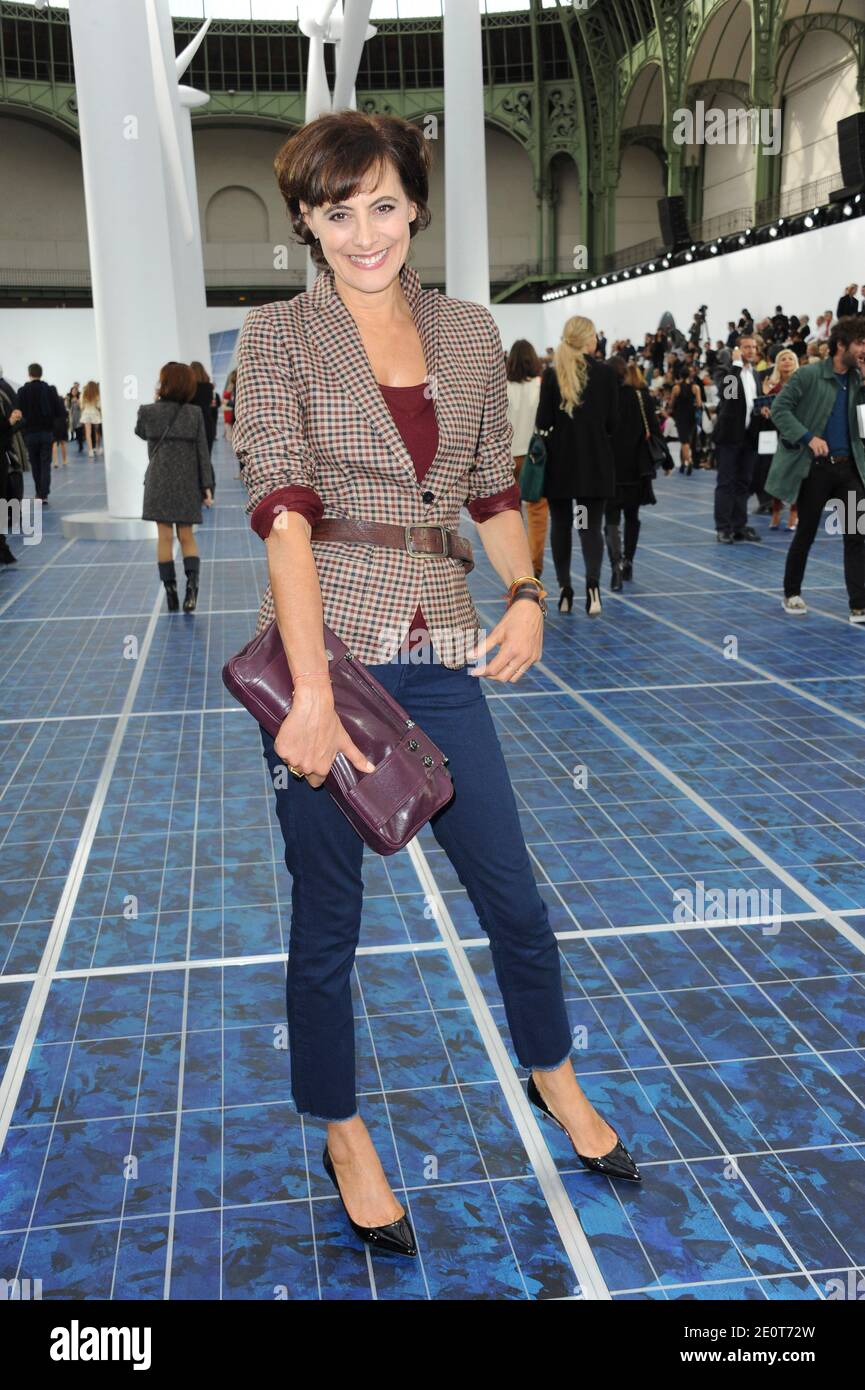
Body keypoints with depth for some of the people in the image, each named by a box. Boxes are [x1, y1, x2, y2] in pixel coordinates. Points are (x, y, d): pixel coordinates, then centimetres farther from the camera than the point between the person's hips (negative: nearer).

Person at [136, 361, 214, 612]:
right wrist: (207, 485, 0)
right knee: (187, 536, 9)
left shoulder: (148, 412, -6)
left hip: (160, 482, -1)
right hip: (188, 482, 2)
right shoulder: (195, 413, -3)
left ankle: (171, 591, 4)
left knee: (164, 536, 4)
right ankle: (192, 583, -13)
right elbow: (202, 451, -3)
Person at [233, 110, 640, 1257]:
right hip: (324, 649, -3)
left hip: (440, 656, 4)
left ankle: (554, 1077, 42)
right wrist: (315, 692, -24)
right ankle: (343, 1138, 34)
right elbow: (284, 509, -14)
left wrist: (527, 593, -1)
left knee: (515, 898, 13)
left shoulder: (470, 334, 11)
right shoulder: (281, 335, -1)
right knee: (327, 919, 10)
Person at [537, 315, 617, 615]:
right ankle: (592, 583, -21)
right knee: (592, 525, 1)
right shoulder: (605, 372, -3)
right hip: (596, 460, 0)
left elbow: (543, 421, -5)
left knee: (560, 524, 11)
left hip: (560, 459, 0)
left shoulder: (552, 373, -4)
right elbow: (611, 421, 0)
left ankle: (565, 590, 12)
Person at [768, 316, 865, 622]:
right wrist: (808, 438, -19)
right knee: (806, 533, 8)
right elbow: (779, 409, -11)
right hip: (816, 467, -4)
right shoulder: (808, 376, -7)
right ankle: (791, 594, 27)